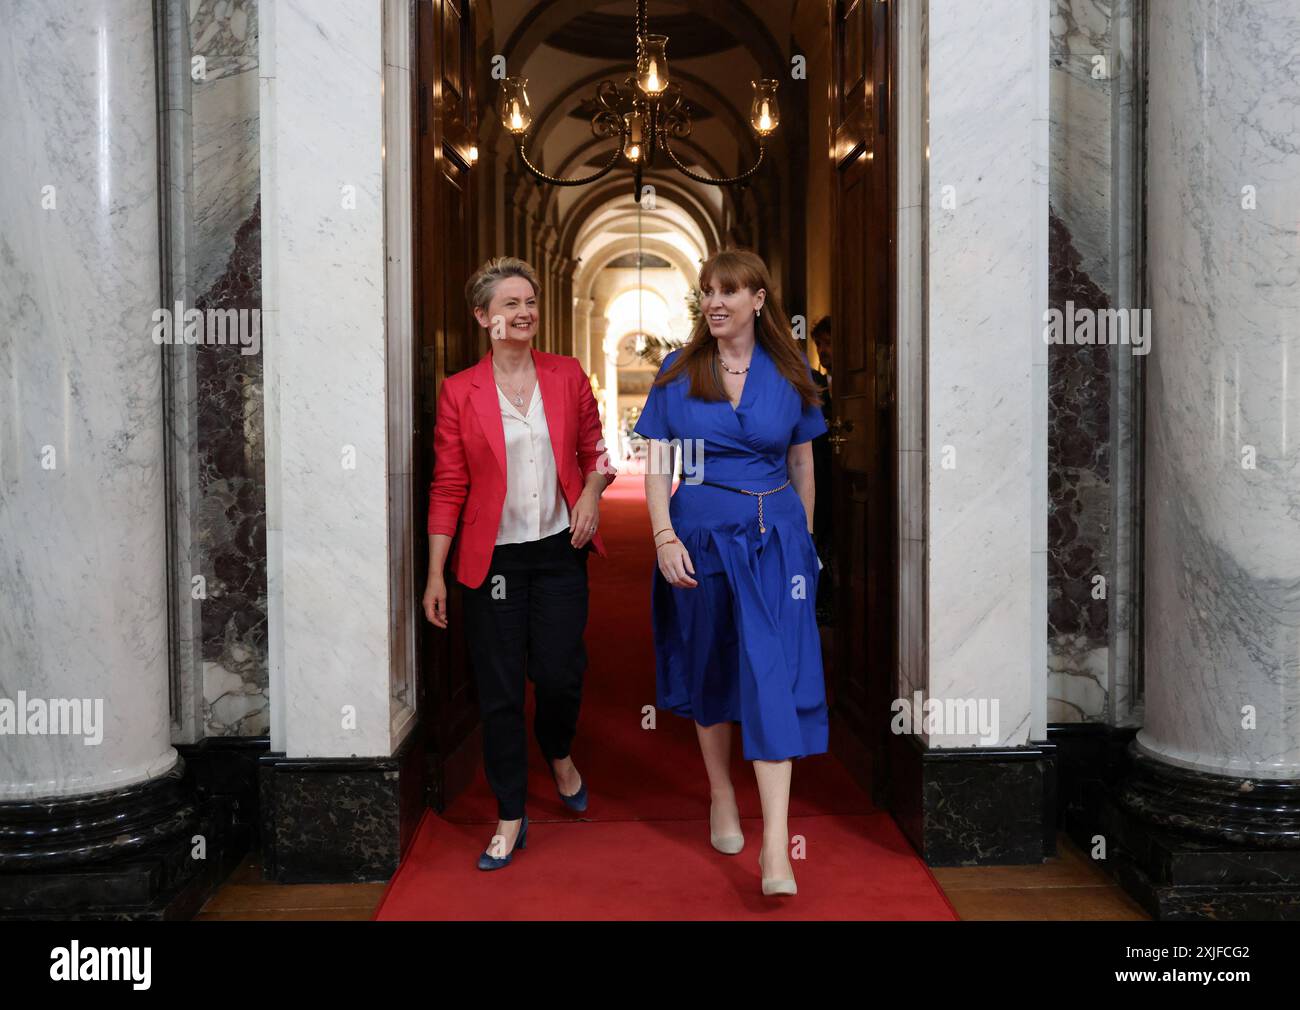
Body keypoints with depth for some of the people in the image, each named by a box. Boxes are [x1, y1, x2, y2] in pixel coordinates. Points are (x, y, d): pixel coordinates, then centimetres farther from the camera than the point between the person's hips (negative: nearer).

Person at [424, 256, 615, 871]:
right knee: (499, 691, 3)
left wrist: (592, 491, -6)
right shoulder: (459, 392, -1)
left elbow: (594, 448, 15)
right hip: (493, 558, -1)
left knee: (559, 673, -2)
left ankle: (559, 754, 35)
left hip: (560, 550, 1)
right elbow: (448, 486, -1)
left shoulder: (568, 376, 4)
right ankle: (510, 820, 19)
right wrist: (435, 573, -3)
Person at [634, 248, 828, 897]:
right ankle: (721, 796, 34)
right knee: (709, 668, 13)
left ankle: (776, 844, -11)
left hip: (774, 536, -1)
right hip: (699, 534, 1)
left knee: (773, 672, -10)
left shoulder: (789, 373, 2)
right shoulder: (678, 371, 2)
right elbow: (657, 461, -1)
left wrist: (803, 538, 16)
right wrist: (665, 537, -12)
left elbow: (802, 463, 11)